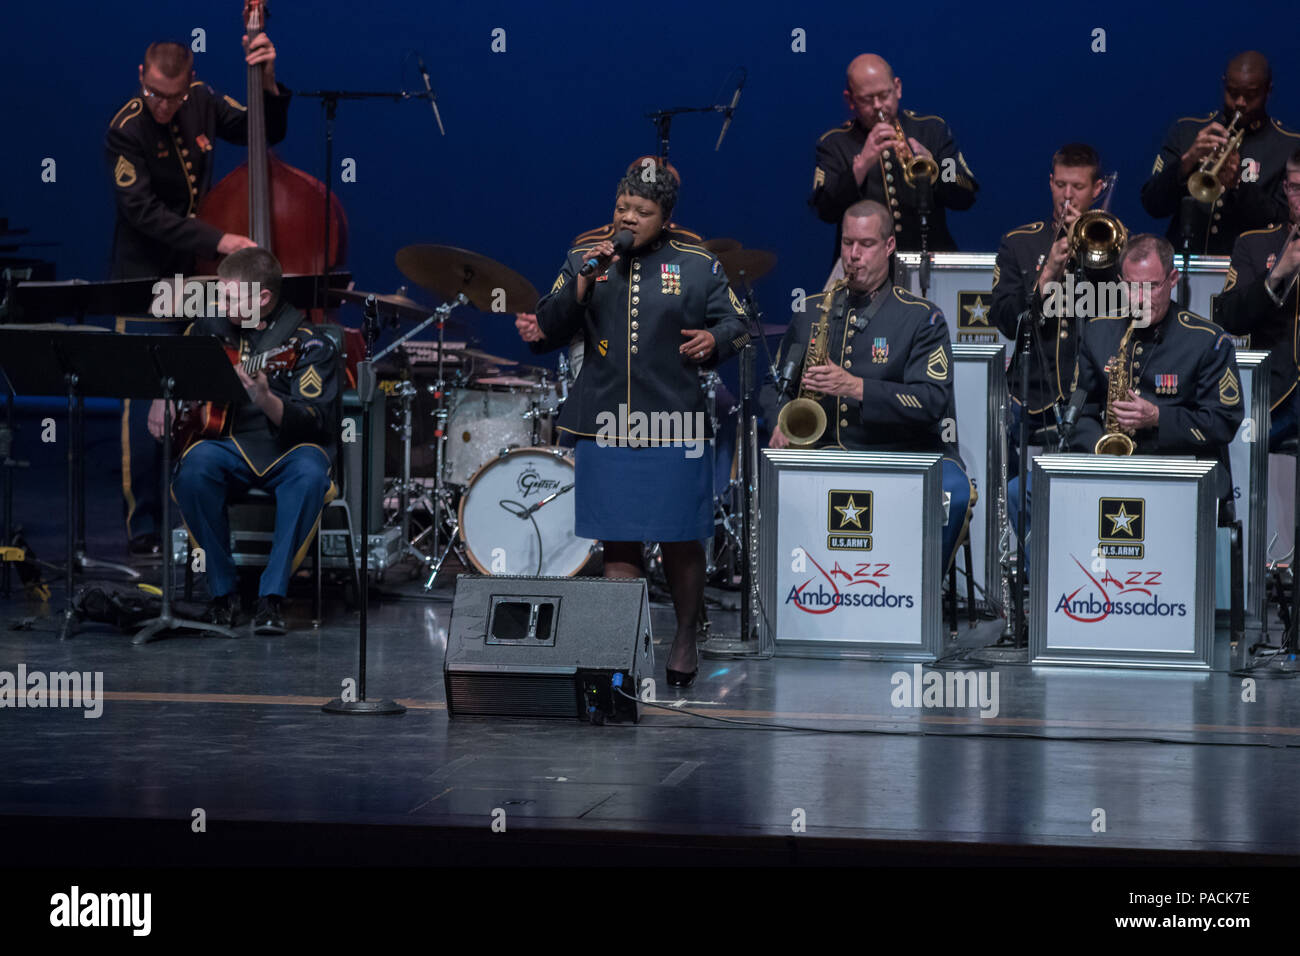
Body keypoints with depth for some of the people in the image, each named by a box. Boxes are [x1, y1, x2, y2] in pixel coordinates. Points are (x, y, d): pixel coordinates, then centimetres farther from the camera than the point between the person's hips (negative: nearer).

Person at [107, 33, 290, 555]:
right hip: (146, 282, -5)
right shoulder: (126, 130, -16)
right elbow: (144, 212, -23)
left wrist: (267, 84, -9)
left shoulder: (201, 102, 0)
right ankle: (143, 526, -1)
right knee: (147, 403, -8)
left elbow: (265, 131, 11)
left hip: (201, 277, 5)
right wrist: (218, 241, -29)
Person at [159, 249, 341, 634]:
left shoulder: (307, 343, -8)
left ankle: (271, 596, -30)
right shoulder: (212, 327, 7)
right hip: (227, 441, 3)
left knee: (310, 473, -37)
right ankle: (222, 591, -19)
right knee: (195, 467, -32)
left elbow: (313, 422, -19)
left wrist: (266, 400, -37)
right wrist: (160, 398, 3)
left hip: (288, 446, -3)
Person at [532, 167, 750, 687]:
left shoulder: (697, 266, 4)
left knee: (681, 542, 4)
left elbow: (735, 323, 10)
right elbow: (547, 333, 3)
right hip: (604, 426, 1)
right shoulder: (583, 260, 8)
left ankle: (685, 640, 20)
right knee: (617, 542, 5)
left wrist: (715, 339, -13)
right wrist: (582, 284, -11)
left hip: (674, 428, -1)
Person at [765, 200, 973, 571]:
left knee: (954, 491, -34)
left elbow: (933, 400, -10)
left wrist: (856, 387, -21)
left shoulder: (920, 317, 2)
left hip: (905, 455, -3)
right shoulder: (811, 311, 15)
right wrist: (781, 422, 0)